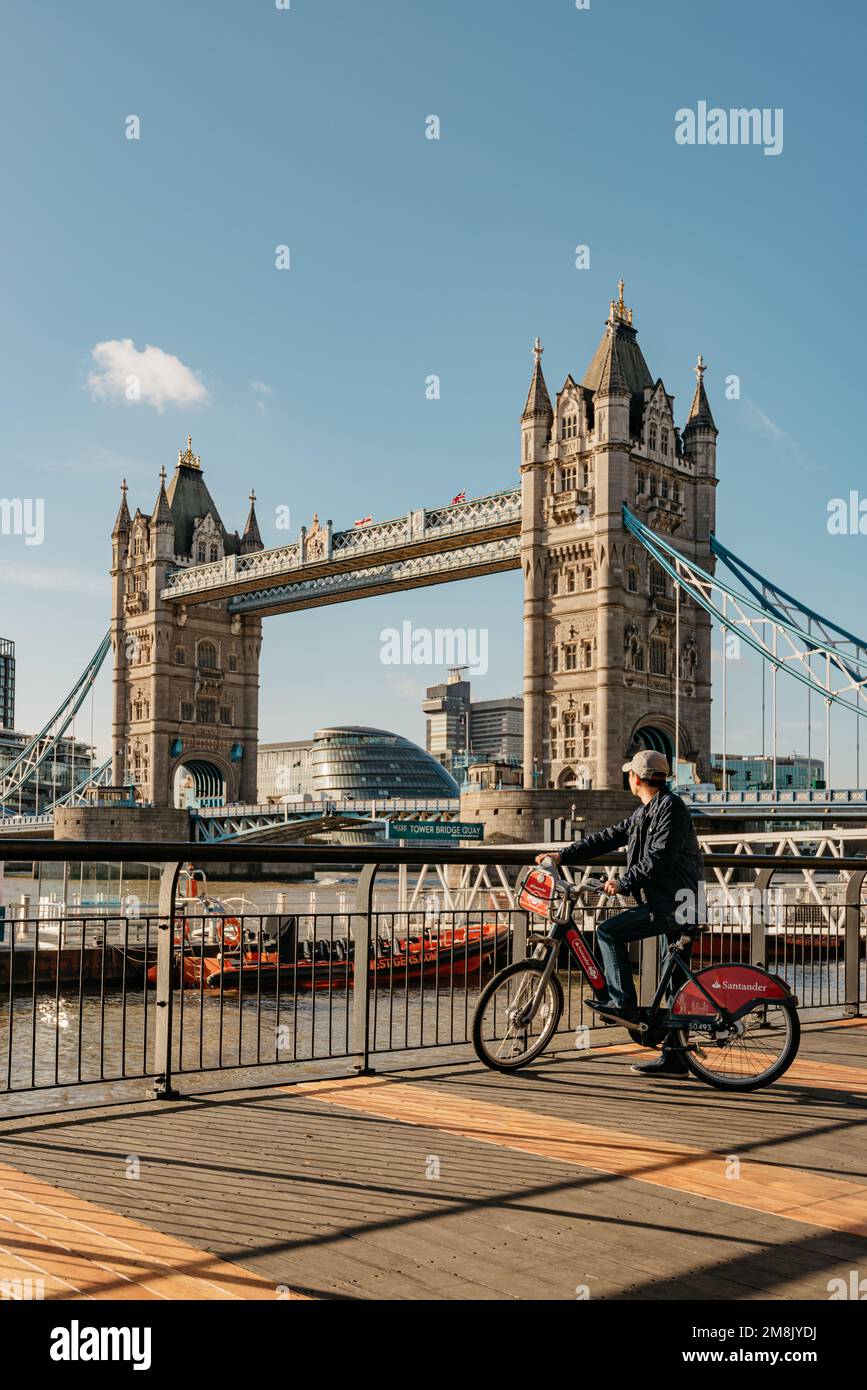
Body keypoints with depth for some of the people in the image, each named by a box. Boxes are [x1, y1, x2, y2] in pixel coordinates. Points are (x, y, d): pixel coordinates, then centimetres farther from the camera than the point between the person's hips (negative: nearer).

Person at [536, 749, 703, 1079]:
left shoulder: (670, 807, -12)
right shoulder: (644, 813, 18)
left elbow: (659, 858, -22)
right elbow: (607, 838, 17)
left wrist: (623, 883, -20)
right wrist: (562, 856, 11)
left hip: (672, 904, -10)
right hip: (669, 903, 10)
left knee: (609, 931, -14)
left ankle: (622, 1003, -11)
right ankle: (674, 1058, 14)